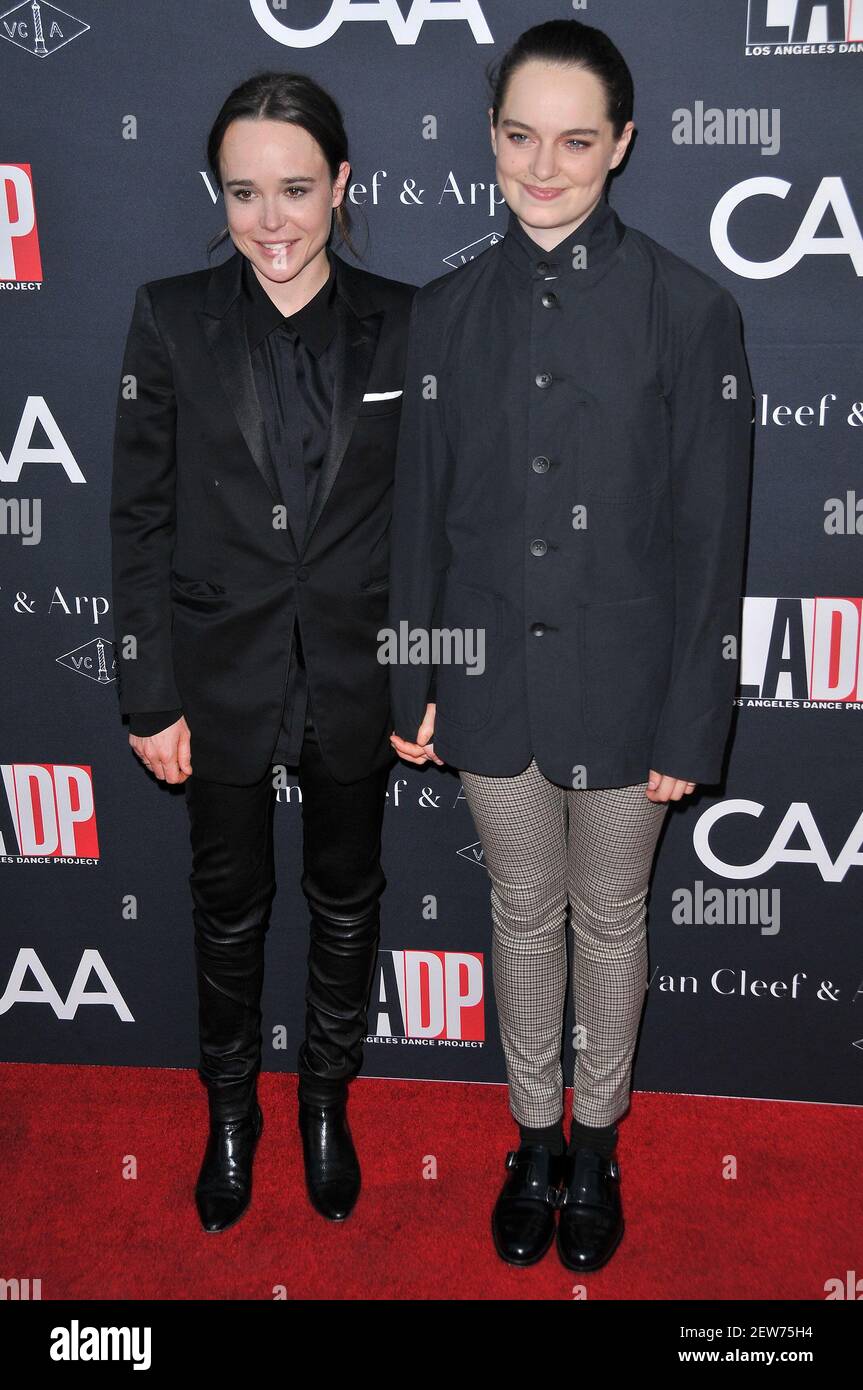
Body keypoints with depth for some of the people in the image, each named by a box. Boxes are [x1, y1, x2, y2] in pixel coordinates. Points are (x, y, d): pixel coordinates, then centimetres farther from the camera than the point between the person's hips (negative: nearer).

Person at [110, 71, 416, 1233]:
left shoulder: (401, 324, -5)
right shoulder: (171, 320, -8)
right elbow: (141, 518, -6)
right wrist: (150, 697, -7)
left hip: (356, 682, 1)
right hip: (224, 678, 0)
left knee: (346, 899, 18)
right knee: (229, 906, 17)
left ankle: (328, 1097, 43)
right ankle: (231, 1111, 41)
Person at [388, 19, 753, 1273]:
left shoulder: (690, 310, -9)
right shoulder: (447, 310, 0)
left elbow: (710, 537, -9)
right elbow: (422, 511, 4)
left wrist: (693, 722, -9)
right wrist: (415, 684, 4)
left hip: (622, 683, -2)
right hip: (492, 677, 3)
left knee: (610, 919, 15)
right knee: (523, 912, 17)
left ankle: (596, 1144, 38)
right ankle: (534, 1137, 38)